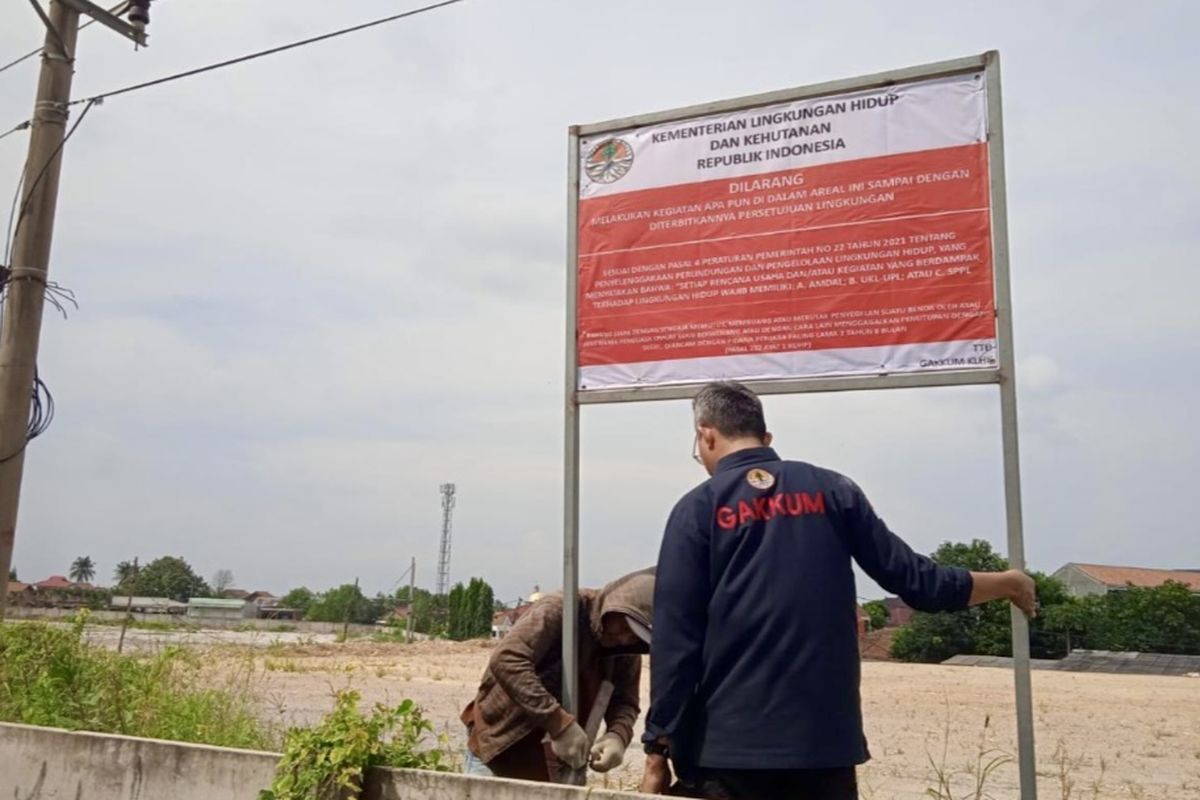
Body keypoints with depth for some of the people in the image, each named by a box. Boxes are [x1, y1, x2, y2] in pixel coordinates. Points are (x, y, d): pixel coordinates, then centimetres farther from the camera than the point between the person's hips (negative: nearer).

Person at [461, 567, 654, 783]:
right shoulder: (559, 610, -23)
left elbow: (625, 700, -1)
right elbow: (506, 660, -34)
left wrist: (618, 735, -26)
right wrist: (559, 722, -39)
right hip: (500, 745, -5)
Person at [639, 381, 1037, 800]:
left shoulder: (698, 508, -3)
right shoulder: (831, 490, 5)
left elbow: (675, 640, -8)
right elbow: (914, 580, 6)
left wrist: (657, 753, -4)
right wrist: (1007, 583, 23)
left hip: (724, 750, -3)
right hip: (824, 741, 3)